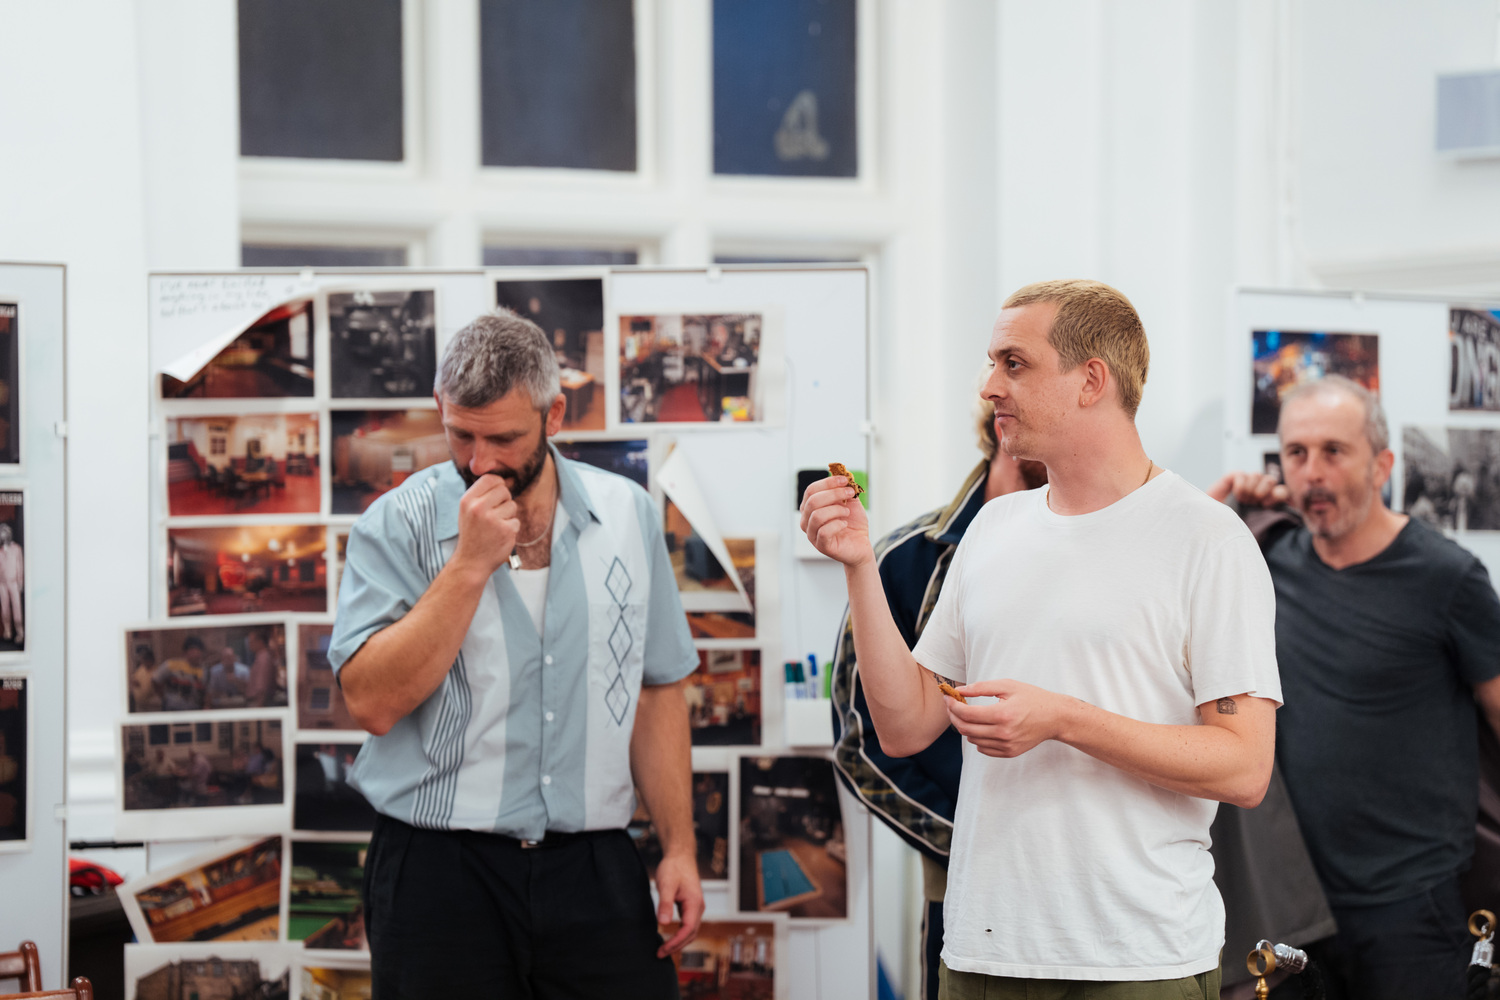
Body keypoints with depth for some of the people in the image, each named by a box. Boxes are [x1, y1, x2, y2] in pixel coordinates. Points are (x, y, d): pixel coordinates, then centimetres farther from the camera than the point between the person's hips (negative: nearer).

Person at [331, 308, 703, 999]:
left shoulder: (627, 514, 7)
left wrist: (678, 847, 7)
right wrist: (470, 563, -17)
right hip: (441, 872, -2)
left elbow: (657, 690, 12)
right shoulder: (398, 523, -3)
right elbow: (373, 701, -15)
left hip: (594, 869, 3)